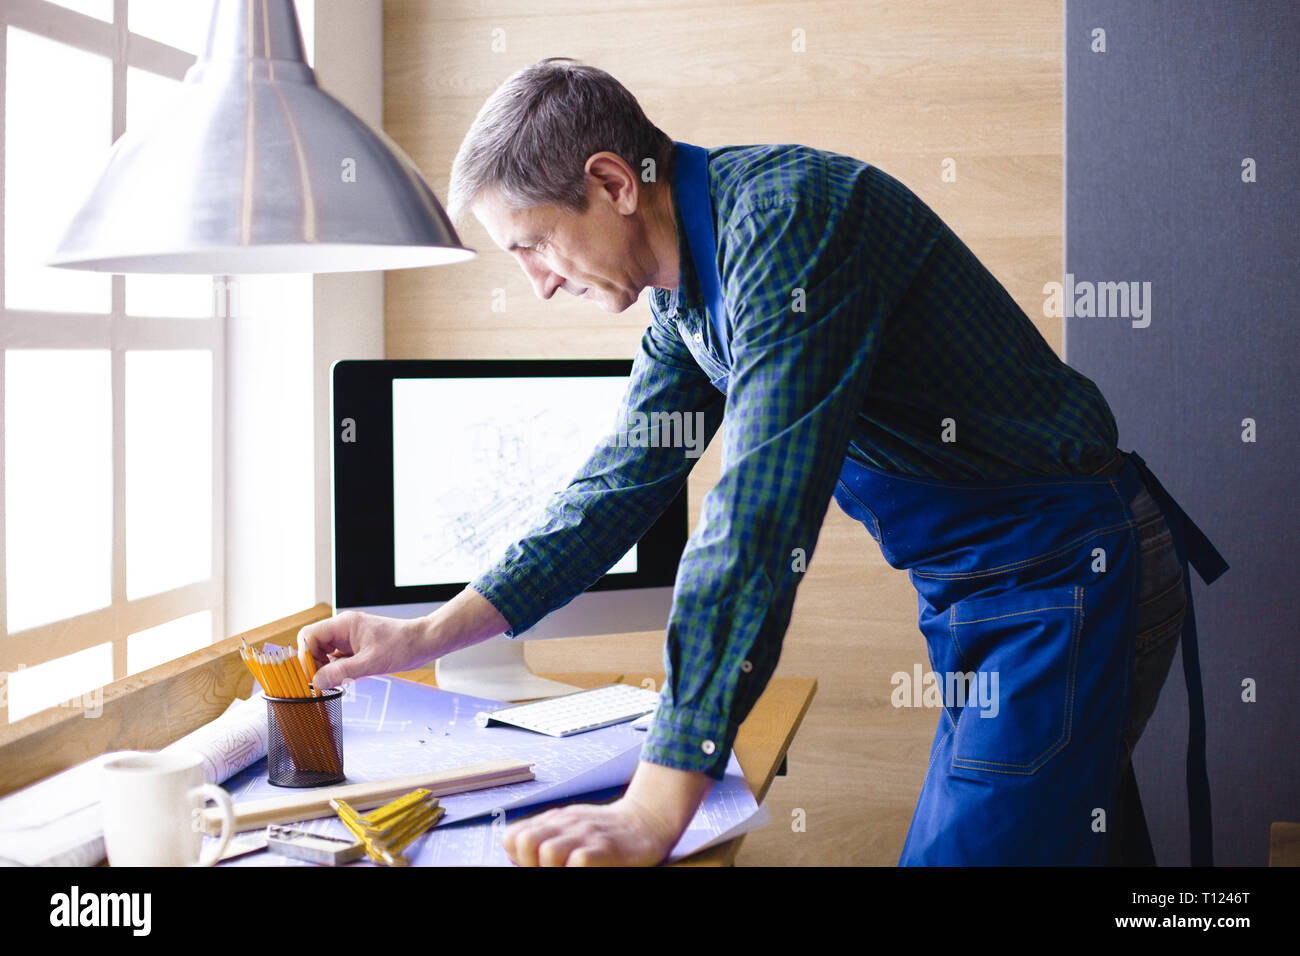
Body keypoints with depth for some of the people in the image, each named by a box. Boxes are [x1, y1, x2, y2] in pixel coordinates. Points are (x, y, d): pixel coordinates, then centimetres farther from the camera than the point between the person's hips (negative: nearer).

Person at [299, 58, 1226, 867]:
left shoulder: (783, 209, -23)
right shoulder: (688, 299, 8)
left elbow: (761, 512, -31)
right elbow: (621, 485, 16)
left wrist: (656, 807, -32)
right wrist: (425, 637, 11)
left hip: (1064, 576, -9)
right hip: (977, 593, 9)